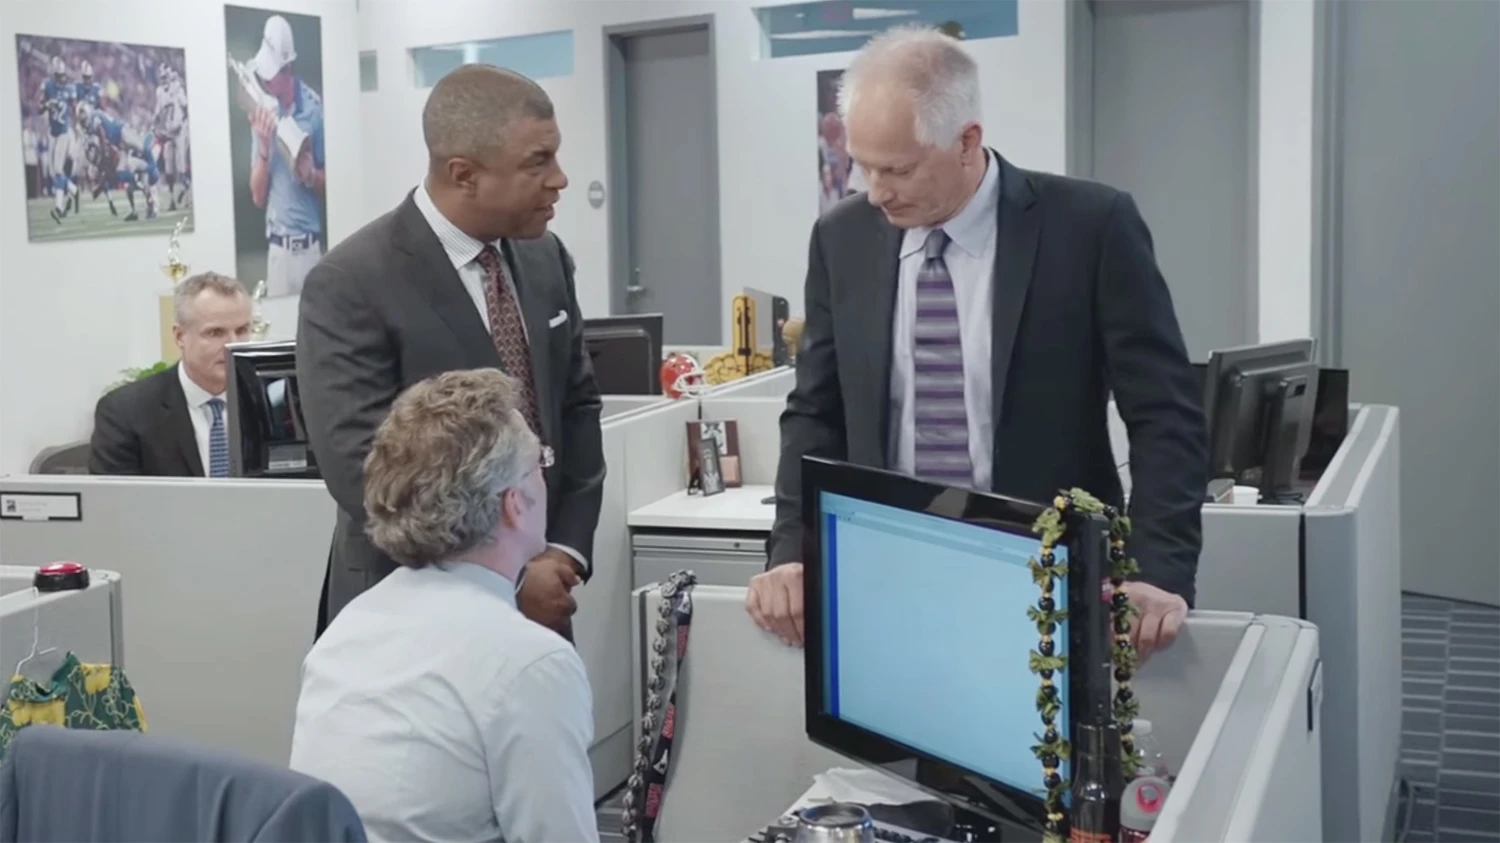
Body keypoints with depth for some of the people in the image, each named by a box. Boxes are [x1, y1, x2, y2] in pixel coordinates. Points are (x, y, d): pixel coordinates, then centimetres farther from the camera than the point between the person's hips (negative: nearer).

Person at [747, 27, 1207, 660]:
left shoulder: (1091, 227, -8)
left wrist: (1161, 576, -18)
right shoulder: (842, 239, 3)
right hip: (885, 578, 3)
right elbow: (818, 415, 8)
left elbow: (1166, 415, -7)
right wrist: (792, 554, -6)